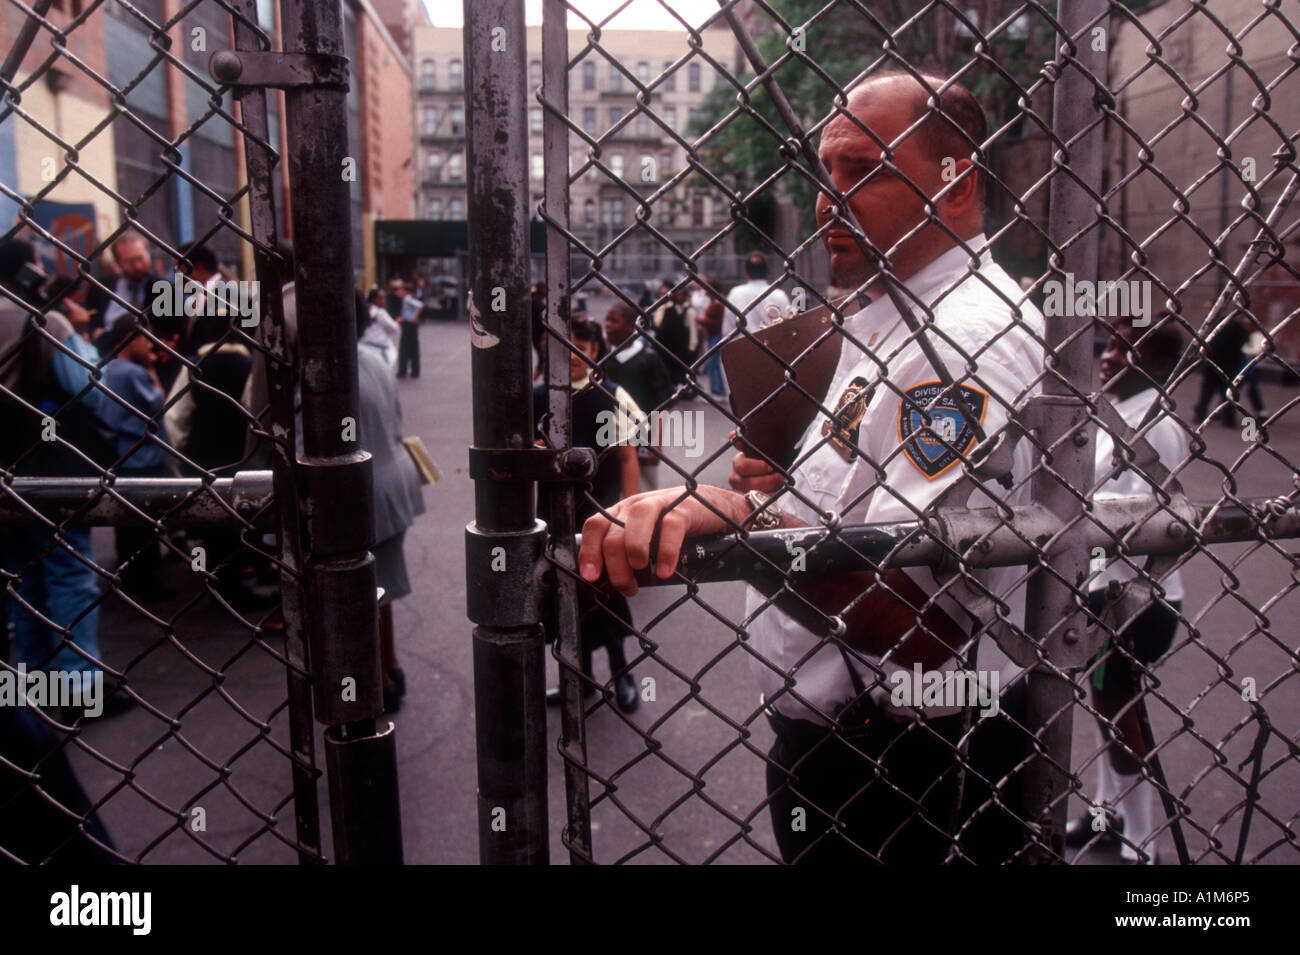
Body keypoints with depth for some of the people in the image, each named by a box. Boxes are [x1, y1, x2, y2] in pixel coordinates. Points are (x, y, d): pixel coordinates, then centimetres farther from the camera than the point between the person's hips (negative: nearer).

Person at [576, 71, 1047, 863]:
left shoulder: (971, 330, -23)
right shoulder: (890, 315, 9)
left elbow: (926, 627, -31)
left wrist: (741, 516, -40)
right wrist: (793, 488, 0)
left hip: (902, 763, -9)